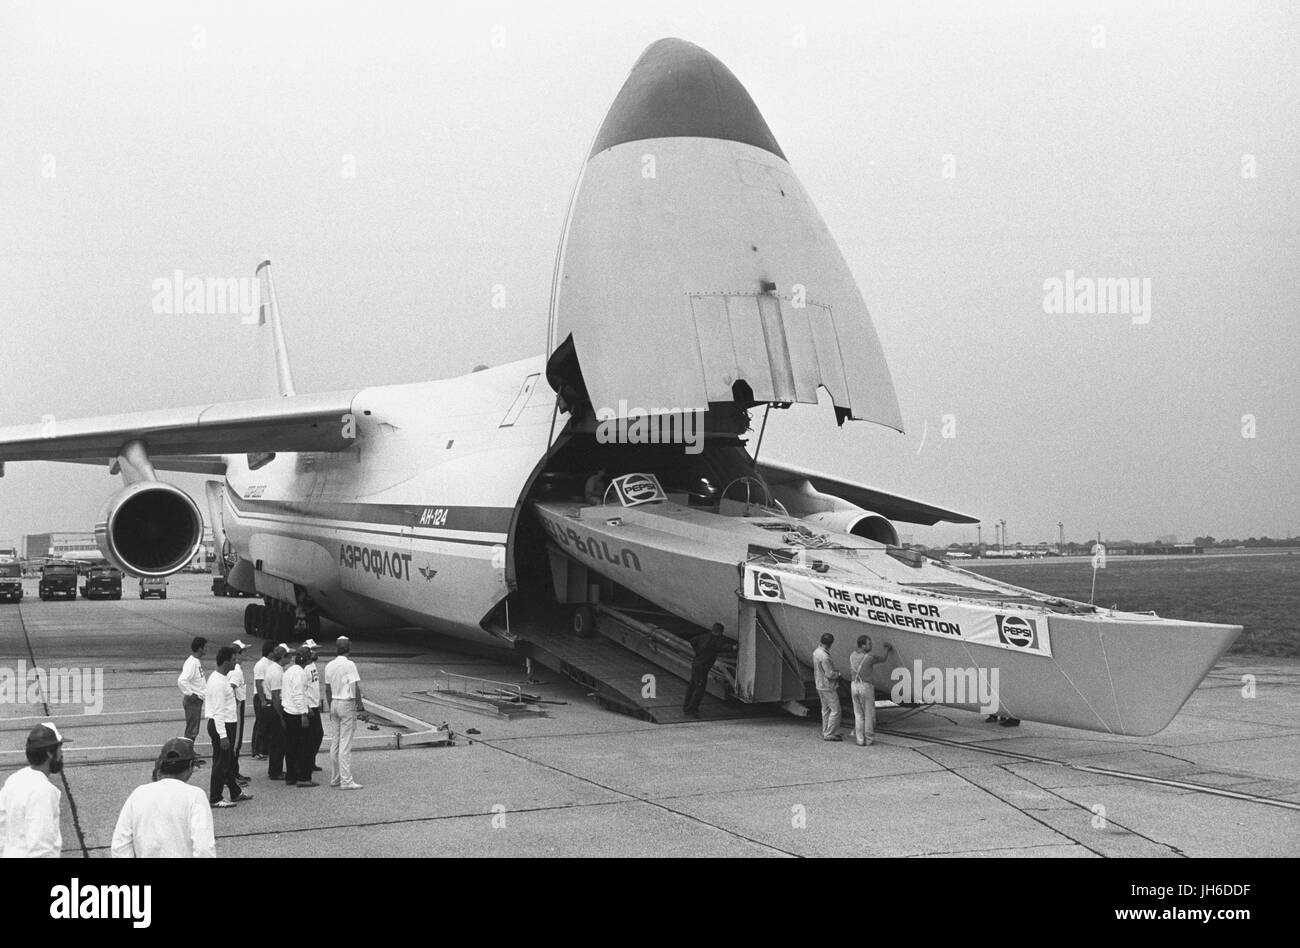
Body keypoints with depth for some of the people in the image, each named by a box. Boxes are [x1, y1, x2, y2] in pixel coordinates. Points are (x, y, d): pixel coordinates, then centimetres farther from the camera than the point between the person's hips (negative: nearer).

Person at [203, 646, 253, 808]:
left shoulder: (221, 678, 10)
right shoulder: (218, 682, -23)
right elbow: (218, 712, -25)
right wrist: (223, 736, -25)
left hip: (225, 724, 11)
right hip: (221, 726, -11)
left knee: (229, 761, 20)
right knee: (221, 763, -2)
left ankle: (236, 793, 33)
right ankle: (215, 799, 6)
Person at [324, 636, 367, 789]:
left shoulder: (329, 666, 8)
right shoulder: (349, 665, -12)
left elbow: (327, 689, 14)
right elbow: (356, 688, -14)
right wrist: (361, 708, -10)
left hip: (334, 704, 7)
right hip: (347, 704, -7)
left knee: (334, 743, 11)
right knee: (345, 744, -7)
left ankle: (334, 778, 15)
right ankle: (346, 781, -8)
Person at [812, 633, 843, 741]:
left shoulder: (816, 651, 3)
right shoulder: (824, 657, -26)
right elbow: (830, 674, -24)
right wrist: (838, 674, -5)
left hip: (819, 684, 9)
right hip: (828, 686, -9)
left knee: (826, 710, 17)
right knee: (835, 710, -3)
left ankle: (825, 732, 23)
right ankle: (829, 734, -1)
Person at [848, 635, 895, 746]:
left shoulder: (852, 656, 2)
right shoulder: (869, 658, -15)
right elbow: (883, 658, 3)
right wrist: (887, 649, 22)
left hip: (854, 686, 6)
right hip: (866, 687, -6)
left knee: (858, 714, 11)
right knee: (869, 714, 7)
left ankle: (860, 740, 10)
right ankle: (869, 739, 10)